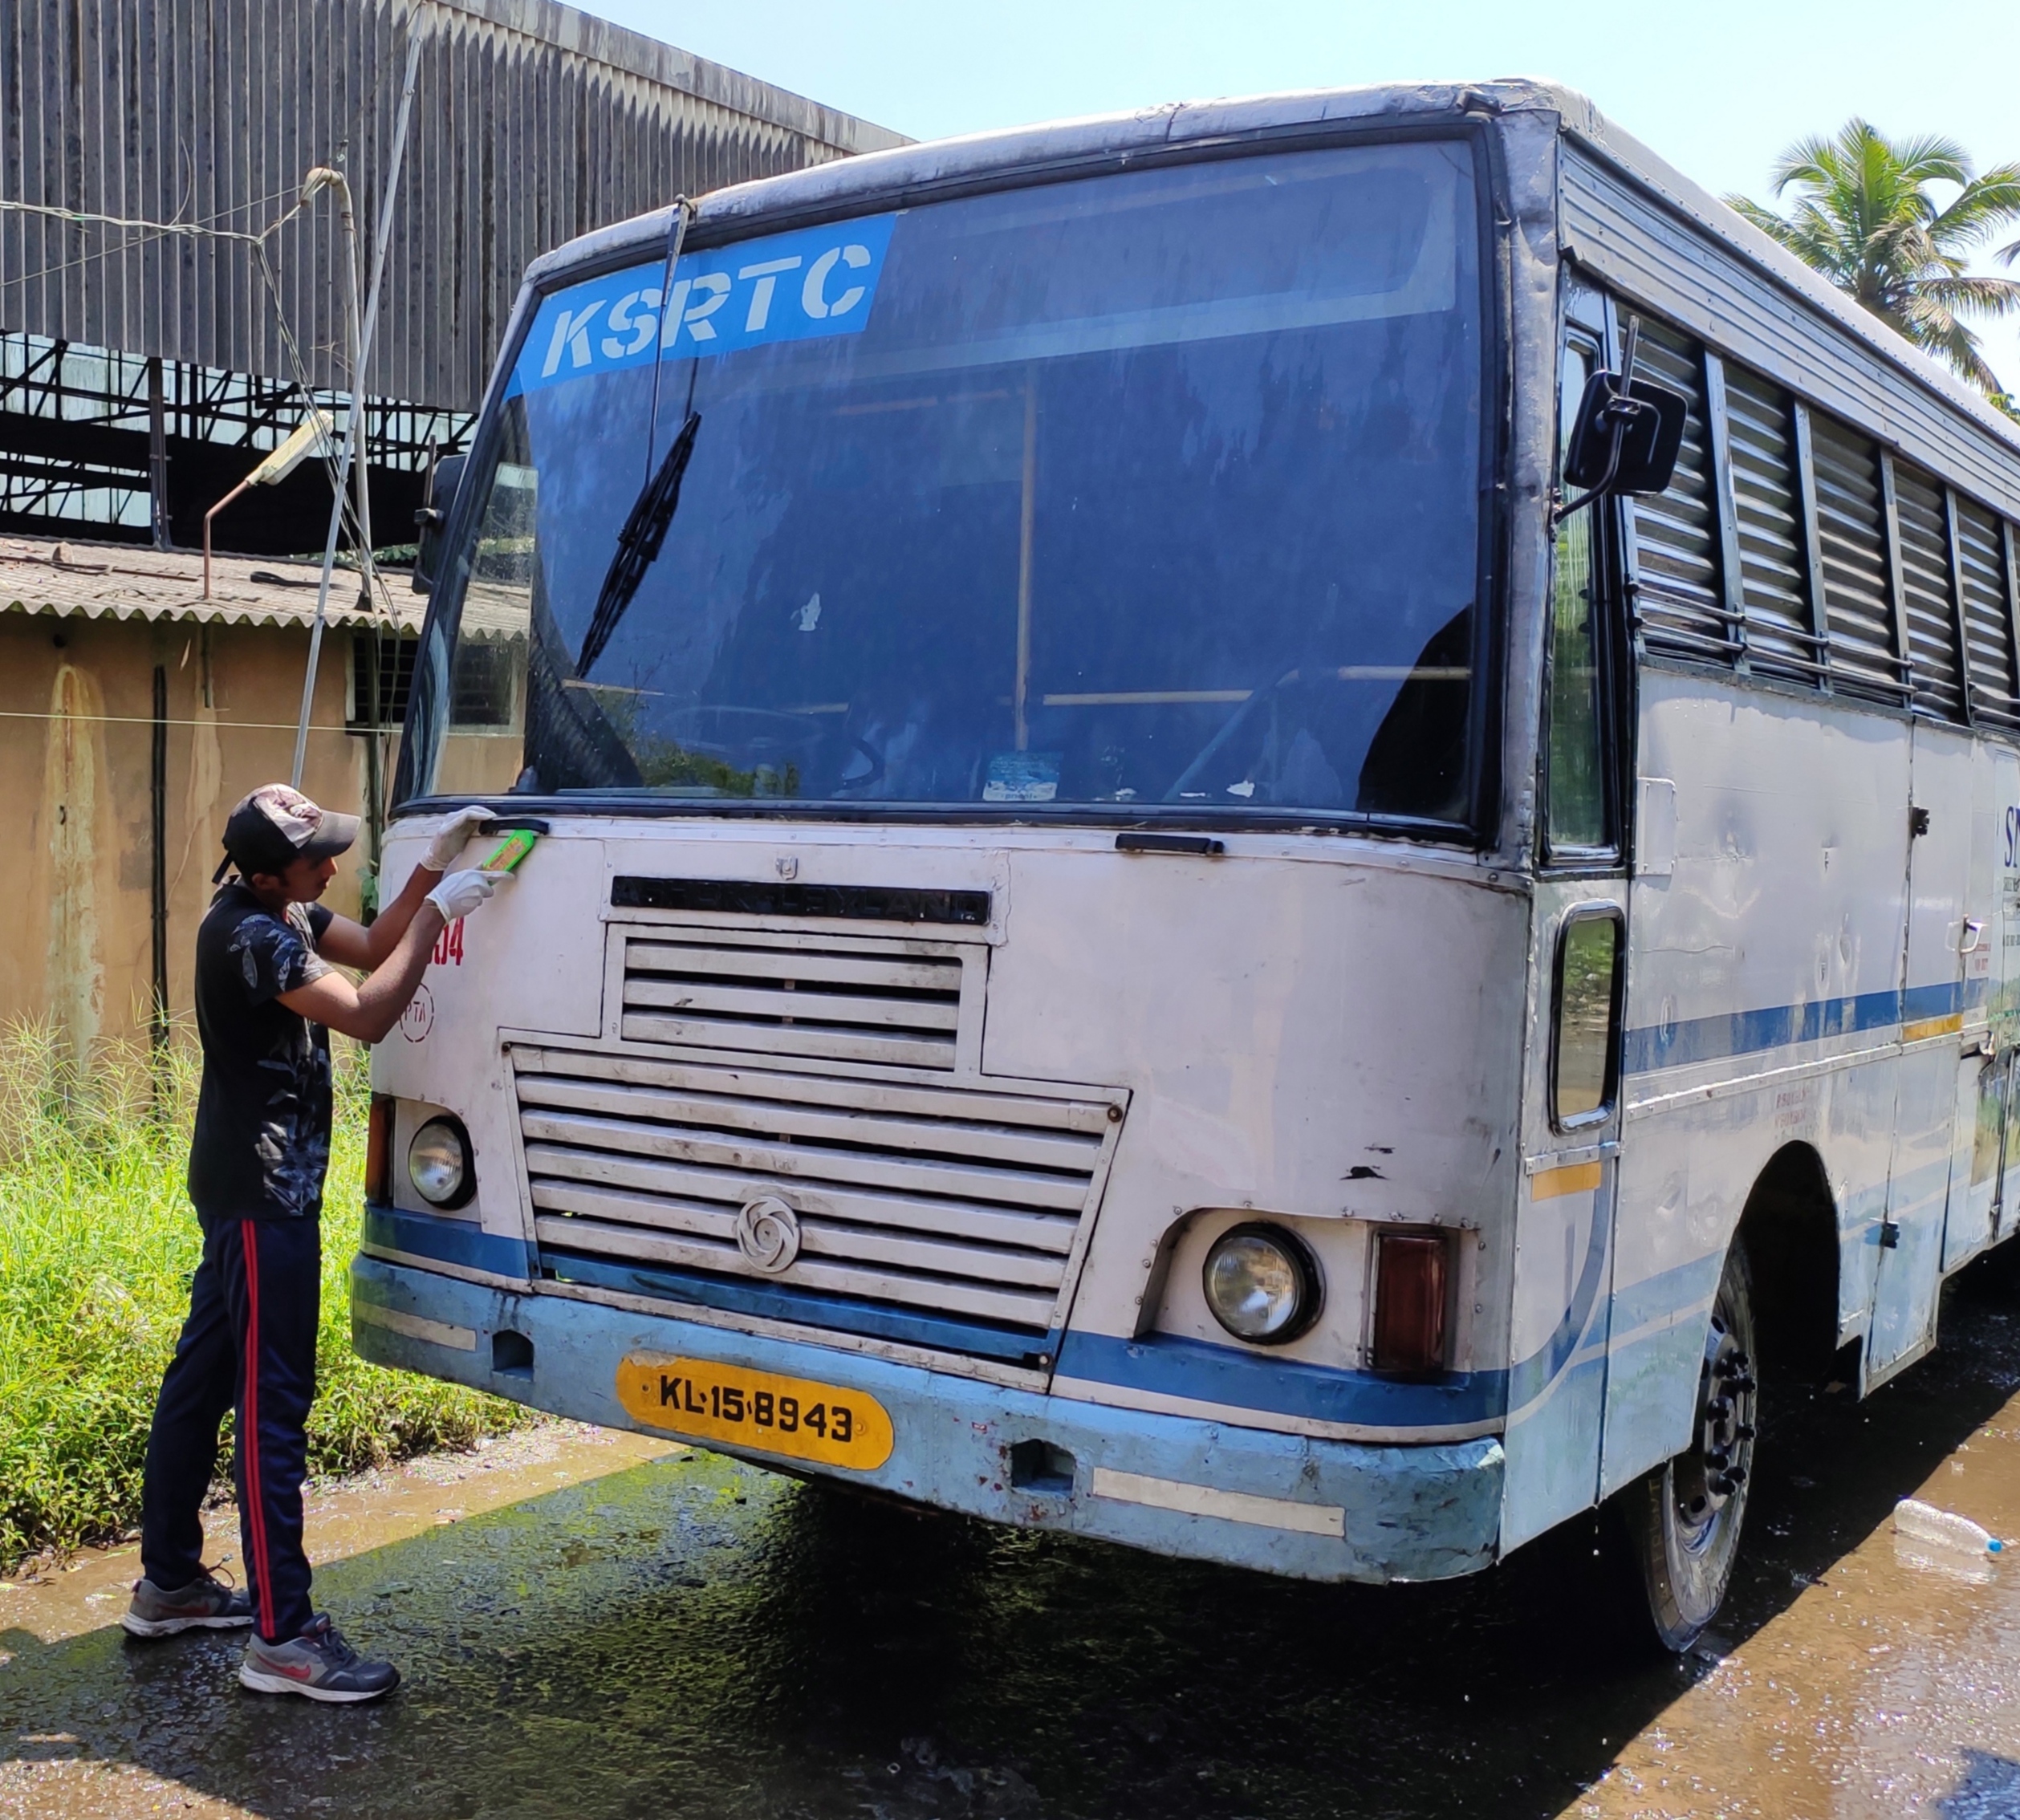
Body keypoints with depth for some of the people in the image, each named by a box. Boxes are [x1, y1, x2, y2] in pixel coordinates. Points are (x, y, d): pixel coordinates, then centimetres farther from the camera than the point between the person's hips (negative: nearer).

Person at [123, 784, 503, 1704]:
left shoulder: (278, 911, 9)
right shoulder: (251, 934, -21)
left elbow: (370, 948, 13)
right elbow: (366, 1014, -26)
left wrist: (432, 864, 2)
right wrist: (439, 911, -21)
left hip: (240, 1186, 11)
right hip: (265, 1192, -11)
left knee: (202, 1376, 17)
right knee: (274, 1402, -8)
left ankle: (168, 1582, 29)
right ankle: (281, 1636, -4)